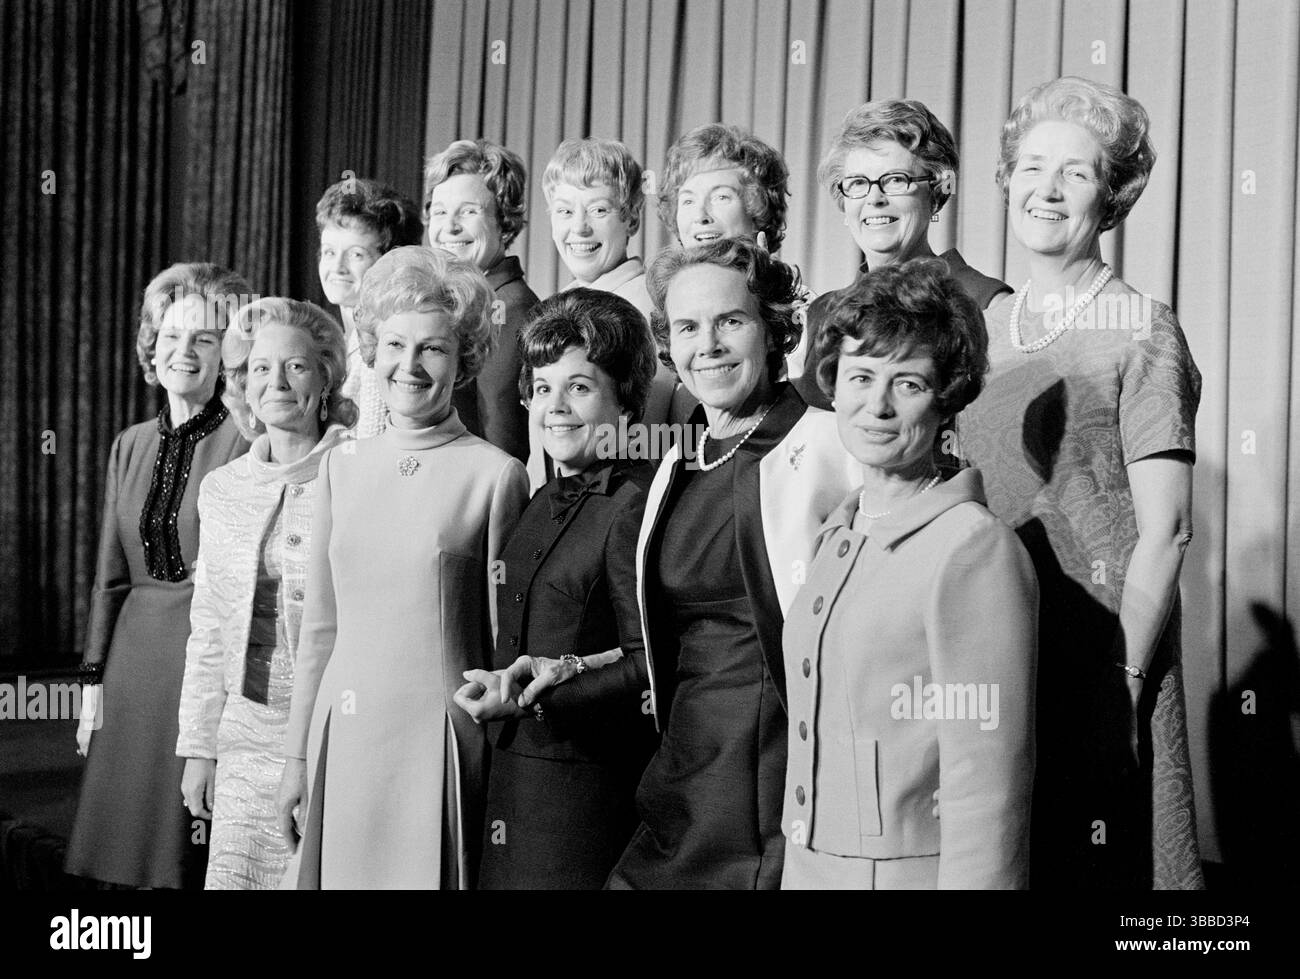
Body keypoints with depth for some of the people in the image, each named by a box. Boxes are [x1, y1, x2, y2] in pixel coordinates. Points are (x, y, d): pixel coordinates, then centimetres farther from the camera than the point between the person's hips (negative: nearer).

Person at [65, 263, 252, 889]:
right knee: (131, 851, 9)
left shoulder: (247, 444, -8)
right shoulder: (130, 446, 11)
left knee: (198, 857, 1)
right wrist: (93, 682, 11)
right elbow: (110, 576, 15)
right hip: (136, 652, 6)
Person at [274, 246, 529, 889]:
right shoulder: (341, 466, 8)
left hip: (442, 744, -4)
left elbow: (505, 640, -3)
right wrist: (297, 757, 10)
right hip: (342, 740, 4)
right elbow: (320, 624, 12)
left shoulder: (495, 474, -6)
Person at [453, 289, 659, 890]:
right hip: (518, 772, 8)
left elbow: (650, 665, -17)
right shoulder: (547, 502, 13)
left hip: (589, 788, -8)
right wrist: (543, 672, -6)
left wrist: (538, 699, -22)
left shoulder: (634, 506, -14)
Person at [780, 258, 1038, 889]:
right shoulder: (836, 535, 7)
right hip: (806, 866, 7)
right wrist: (797, 867, 10)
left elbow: (988, 783, -19)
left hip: (909, 870, -7)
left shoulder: (972, 546, -16)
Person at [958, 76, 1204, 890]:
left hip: (1097, 663, -5)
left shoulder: (1141, 332, -8)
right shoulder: (986, 326, 9)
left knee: (1098, 861, 4)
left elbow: (1164, 532, -12)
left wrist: (1123, 685, -16)